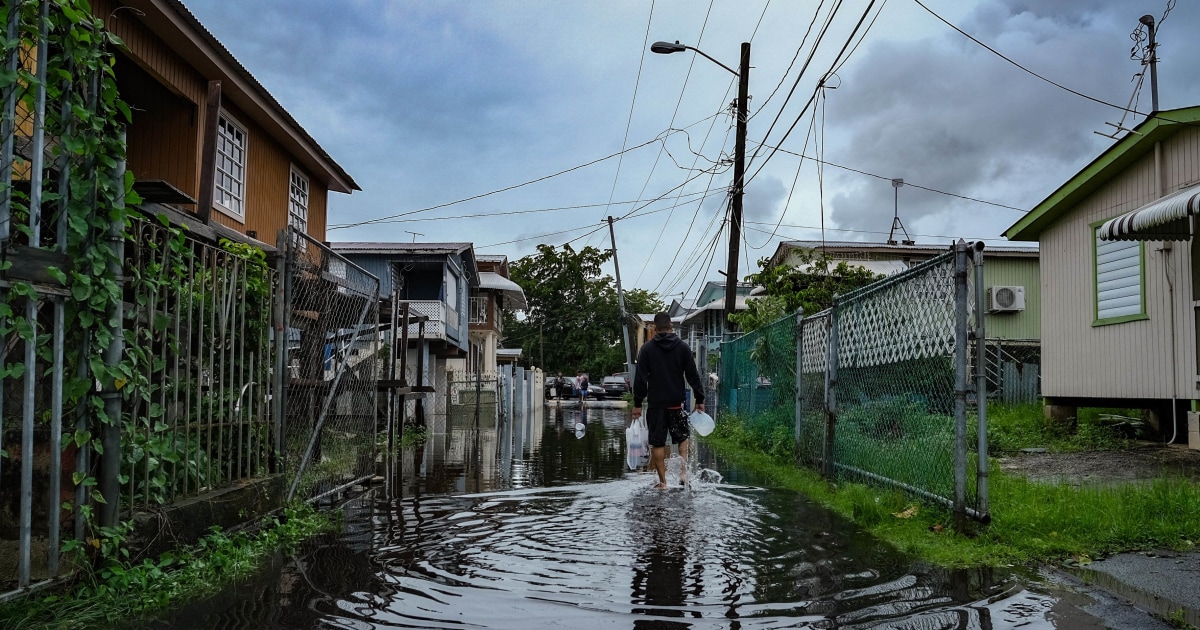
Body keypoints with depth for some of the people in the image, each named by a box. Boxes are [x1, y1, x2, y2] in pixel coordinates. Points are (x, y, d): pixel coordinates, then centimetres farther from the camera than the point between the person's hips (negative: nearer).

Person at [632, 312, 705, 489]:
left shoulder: (647, 348, -1)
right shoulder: (683, 347, 2)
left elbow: (640, 378, -3)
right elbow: (693, 375, 2)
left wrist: (637, 403, 1)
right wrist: (700, 399, 7)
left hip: (655, 403, -1)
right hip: (677, 403, 1)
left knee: (657, 443, 4)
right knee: (683, 438, 18)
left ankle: (662, 481, 6)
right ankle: (683, 473, 4)